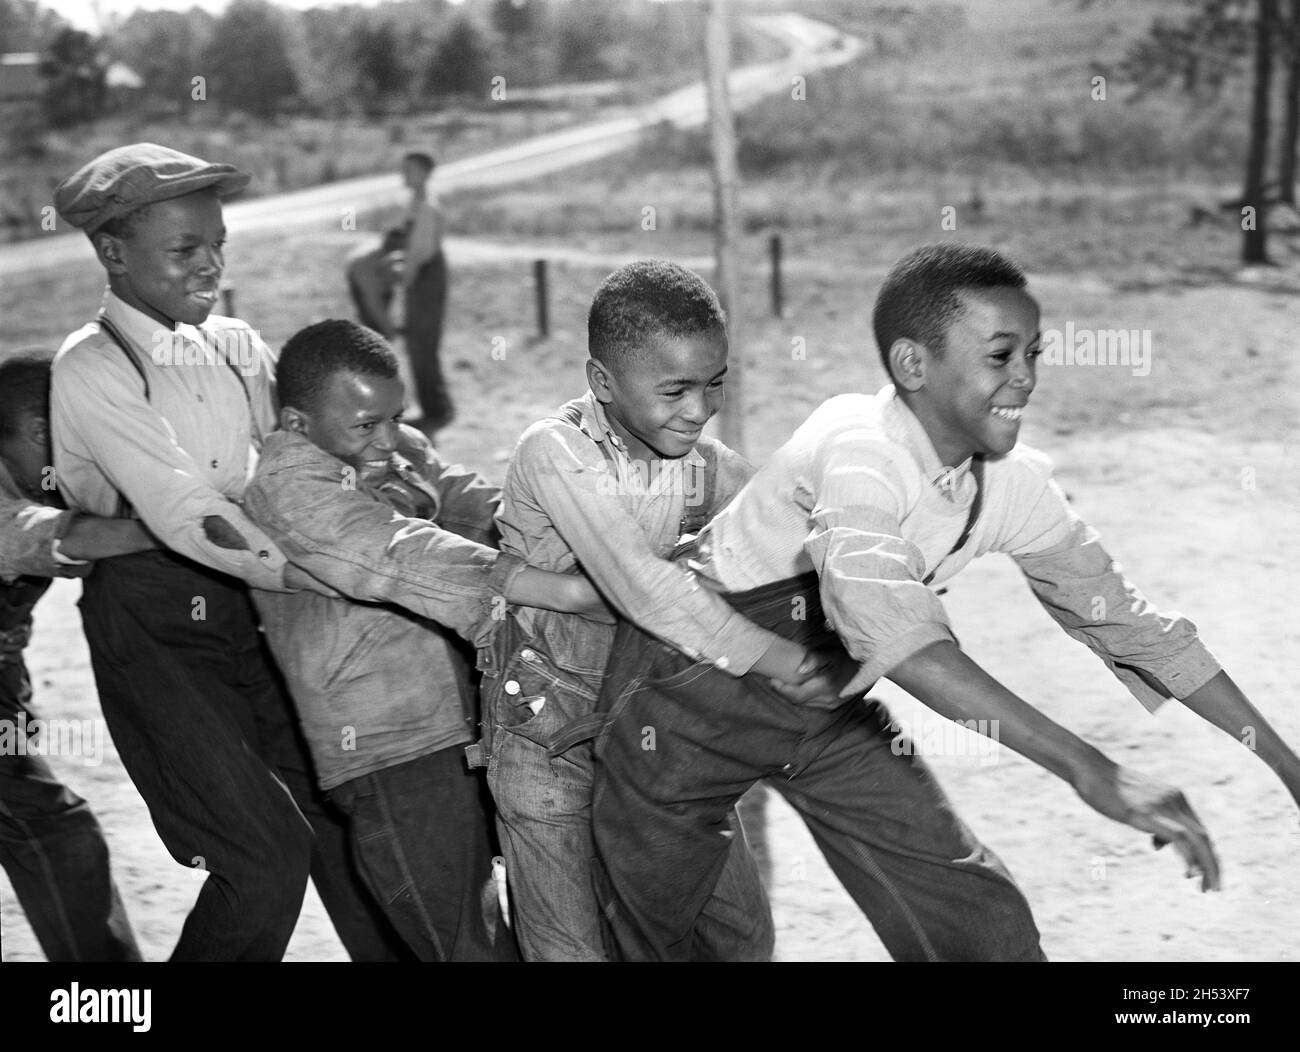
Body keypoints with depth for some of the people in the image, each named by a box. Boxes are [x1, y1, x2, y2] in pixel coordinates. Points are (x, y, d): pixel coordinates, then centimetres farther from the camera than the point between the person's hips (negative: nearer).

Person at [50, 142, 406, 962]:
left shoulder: (234, 348, 7)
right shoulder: (93, 370, -13)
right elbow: (187, 518, -23)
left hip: (245, 607, 6)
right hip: (154, 626, -6)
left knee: (343, 818, 5)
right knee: (266, 856, -10)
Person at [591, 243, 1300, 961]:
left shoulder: (1016, 485, -12)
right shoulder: (860, 452, -33)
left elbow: (1124, 618, -1)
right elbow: (888, 626, -49)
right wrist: (1091, 773, -55)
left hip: (830, 710, 6)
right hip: (693, 698, -6)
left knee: (984, 929, -4)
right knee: (646, 934, 11)